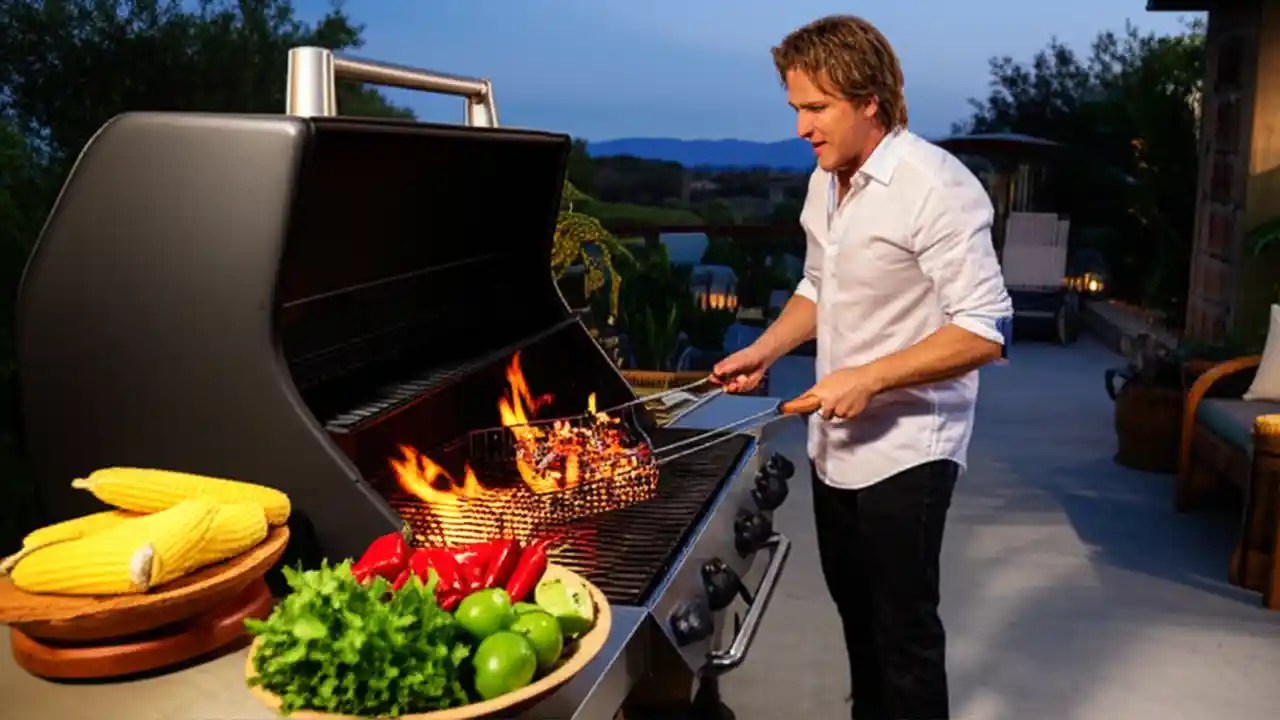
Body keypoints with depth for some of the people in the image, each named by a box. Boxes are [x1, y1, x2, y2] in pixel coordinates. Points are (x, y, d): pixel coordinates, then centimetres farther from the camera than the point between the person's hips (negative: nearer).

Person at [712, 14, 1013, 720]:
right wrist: (763, 350, 4)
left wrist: (869, 377, -26)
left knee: (905, 626, 3)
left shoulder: (936, 187, -20)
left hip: (905, 447, -8)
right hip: (836, 441, 8)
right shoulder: (825, 180, 6)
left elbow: (985, 330, -23)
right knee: (854, 605, 22)